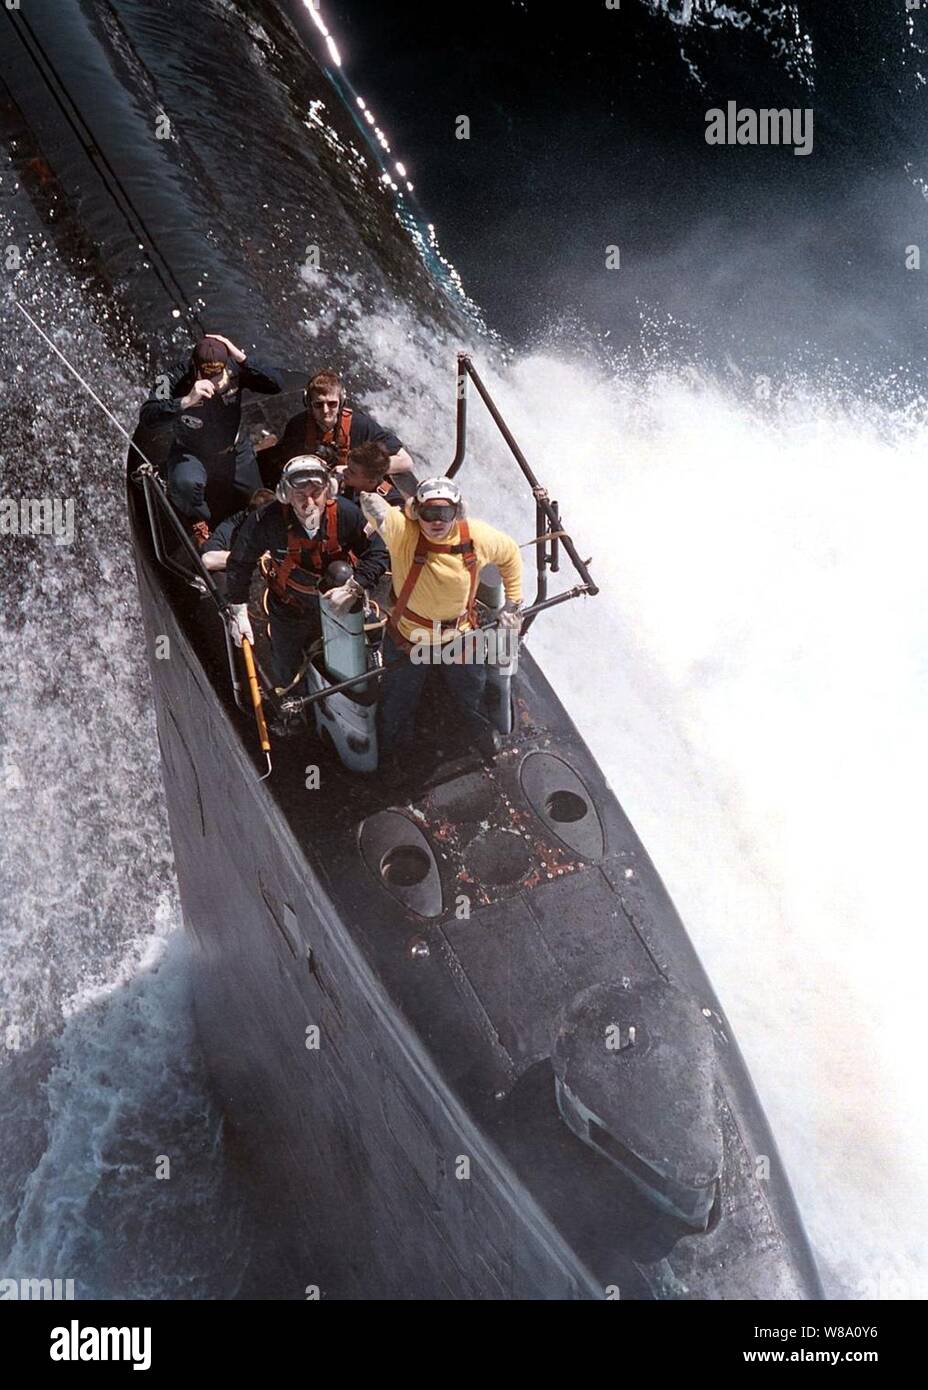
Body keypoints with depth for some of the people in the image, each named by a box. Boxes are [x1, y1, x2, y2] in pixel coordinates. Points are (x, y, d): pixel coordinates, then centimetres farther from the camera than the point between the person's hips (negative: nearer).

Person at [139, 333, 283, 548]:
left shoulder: (235, 369, -21)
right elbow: (147, 419, -38)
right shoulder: (176, 379, -28)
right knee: (186, 483, -37)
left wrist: (242, 358, -39)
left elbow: (275, 385, -29)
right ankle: (199, 525, -3)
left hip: (235, 452, 3)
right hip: (190, 453, -3)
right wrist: (186, 401, -51)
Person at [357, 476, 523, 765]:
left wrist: (513, 605, 0)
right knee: (398, 704, 24)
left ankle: (482, 731, 66)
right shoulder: (402, 531, -32)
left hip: (460, 636, 2)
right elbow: (367, 496, -43)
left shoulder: (479, 537, -22)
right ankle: (393, 750, 58)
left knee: (473, 694, 30)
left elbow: (510, 554, -2)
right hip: (407, 637, -2)